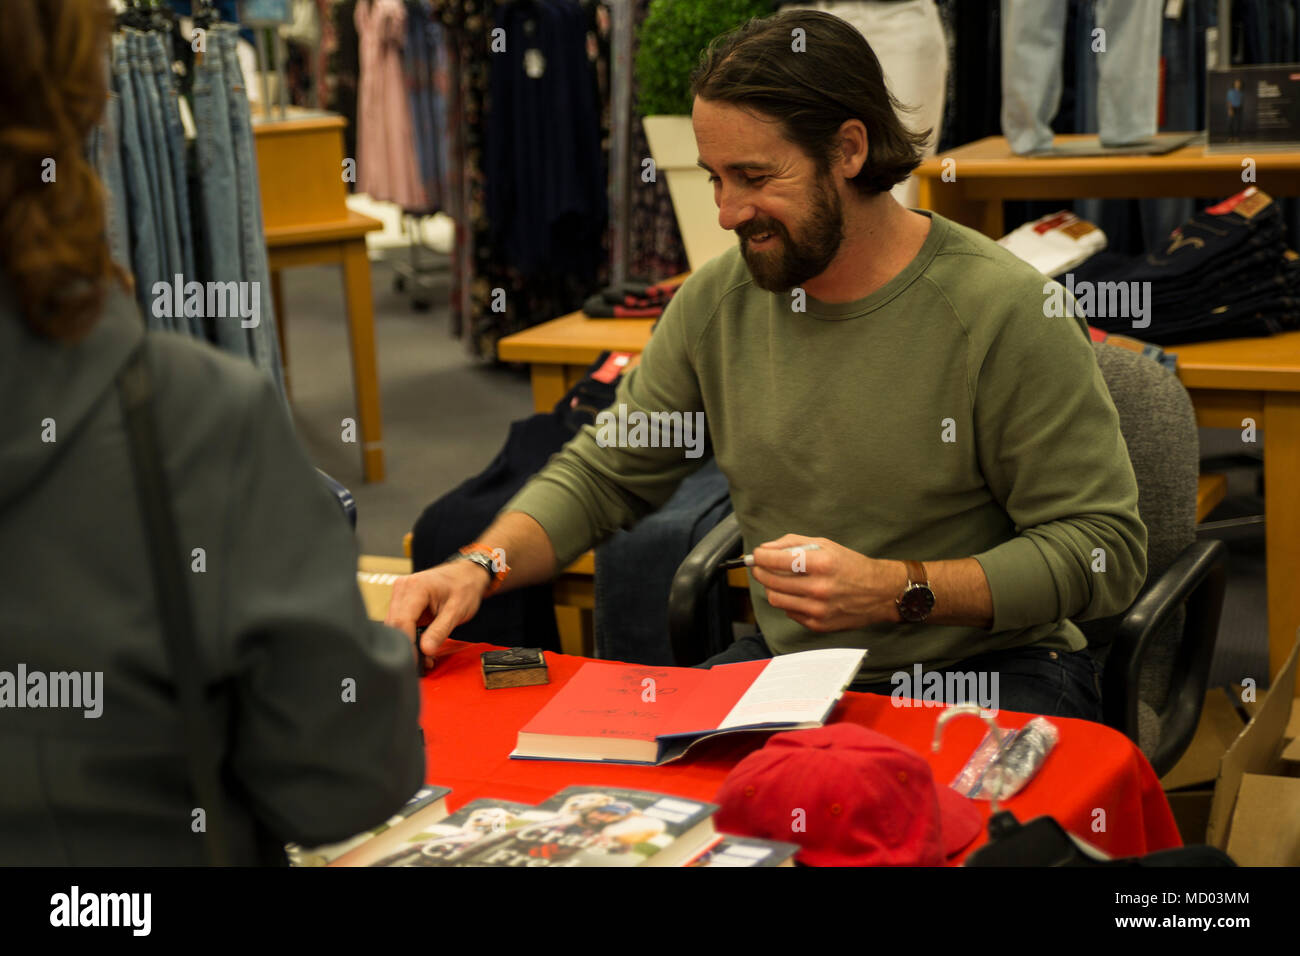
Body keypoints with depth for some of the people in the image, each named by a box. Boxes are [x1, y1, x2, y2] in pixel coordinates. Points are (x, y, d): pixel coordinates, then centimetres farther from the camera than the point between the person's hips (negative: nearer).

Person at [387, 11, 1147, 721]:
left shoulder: (1007, 311, -14)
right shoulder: (718, 299, 2)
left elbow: (1107, 549, -13)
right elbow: (602, 474, 12)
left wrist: (898, 589, -22)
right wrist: (480, 567, -7)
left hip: (986, 673, -4)